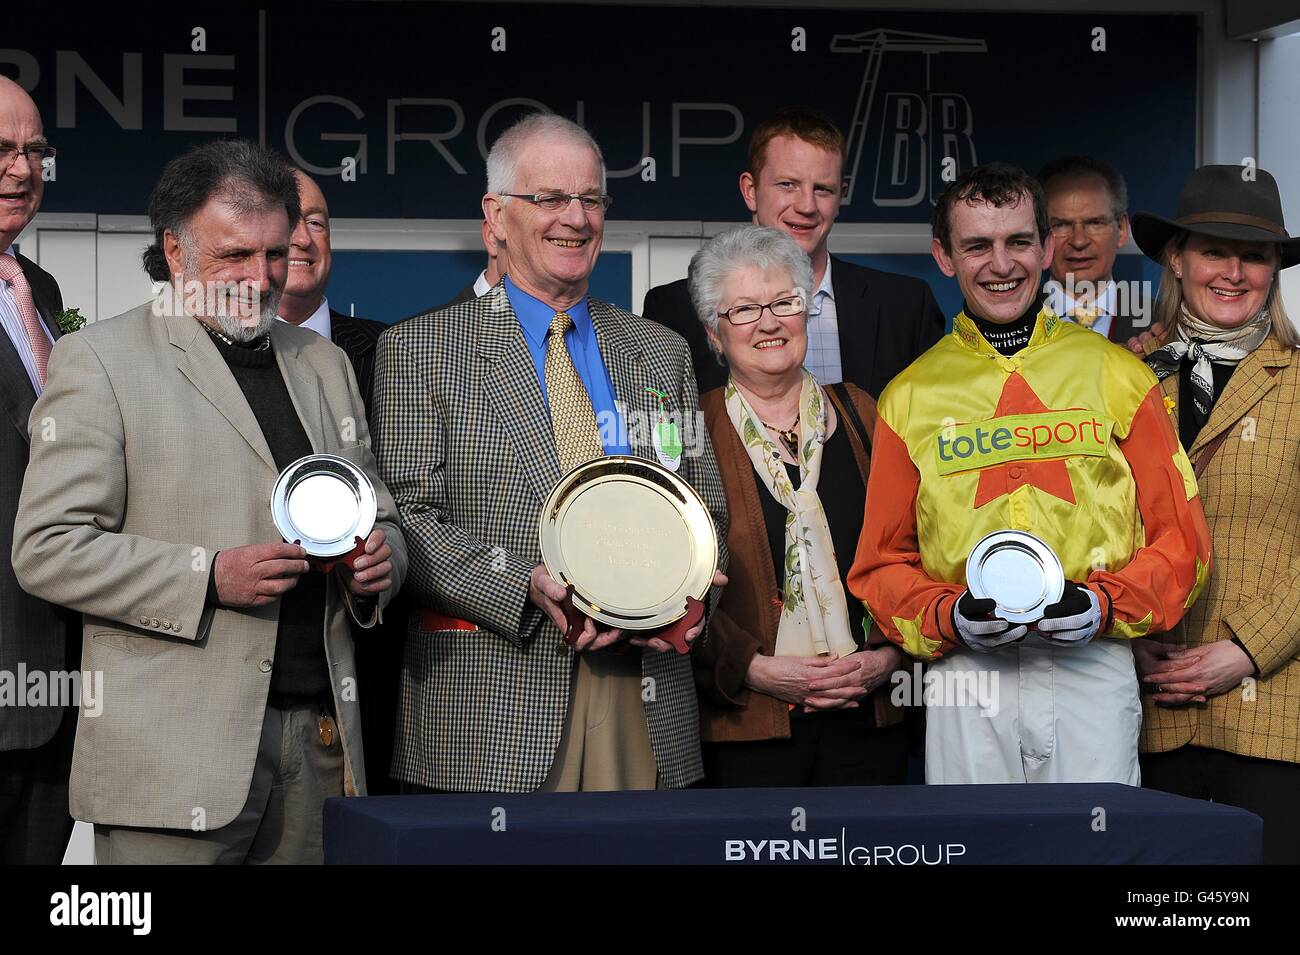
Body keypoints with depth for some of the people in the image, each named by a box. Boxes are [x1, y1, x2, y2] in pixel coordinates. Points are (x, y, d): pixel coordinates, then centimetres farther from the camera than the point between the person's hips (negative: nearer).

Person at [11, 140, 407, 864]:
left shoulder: (323, 363, 19)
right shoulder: (99, 359, 0)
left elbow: (377, 514, 26)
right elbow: (46, 549, -7)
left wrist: (381, 558, 1)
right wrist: (211, 578, -17)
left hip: (321, 744, 5)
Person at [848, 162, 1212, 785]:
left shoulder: (1117, 376, 7)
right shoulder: (910, 397, 10)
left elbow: (1181, 538, 7)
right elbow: (882, 564, 11)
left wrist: (1105, 605, -10)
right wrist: (950, 617, -8)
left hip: (1093, 669, -1)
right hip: (965, 679, 1)